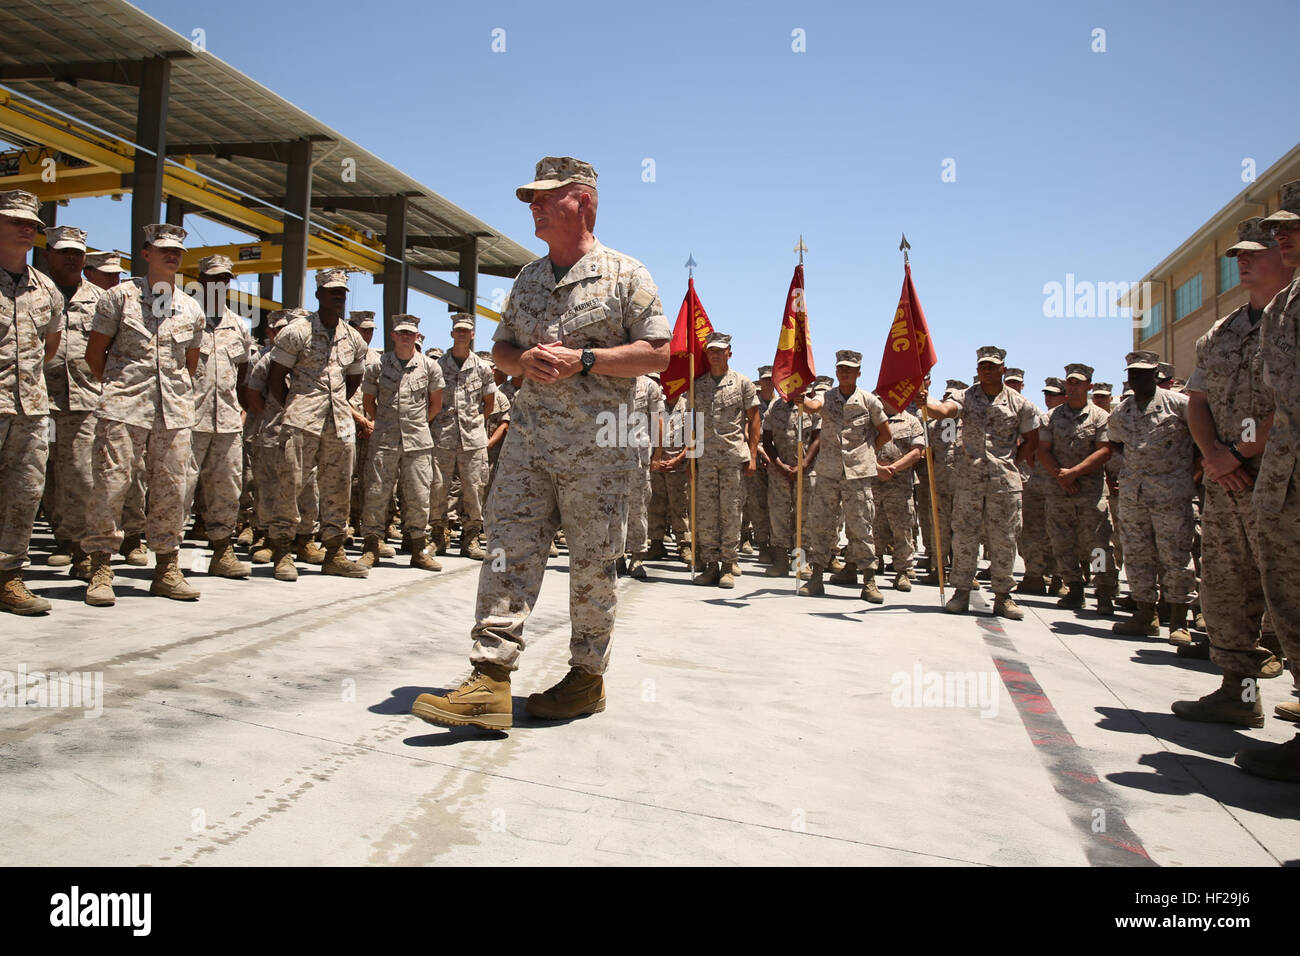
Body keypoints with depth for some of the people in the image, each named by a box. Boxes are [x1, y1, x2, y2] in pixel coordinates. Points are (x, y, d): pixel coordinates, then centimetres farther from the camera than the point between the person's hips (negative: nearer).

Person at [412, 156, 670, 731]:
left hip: (598, 446, -5)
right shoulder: (528, 279, 19)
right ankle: (490, 678, -5)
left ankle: (588, 677, 17)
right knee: (509, 549, -5)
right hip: (528, 437, 5)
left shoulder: (625, 274, 1)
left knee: (592, 563, 3)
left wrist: (584, 359, -15)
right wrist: (525, 360, -1)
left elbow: (658, 353, -5)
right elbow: (500, 349, 23)